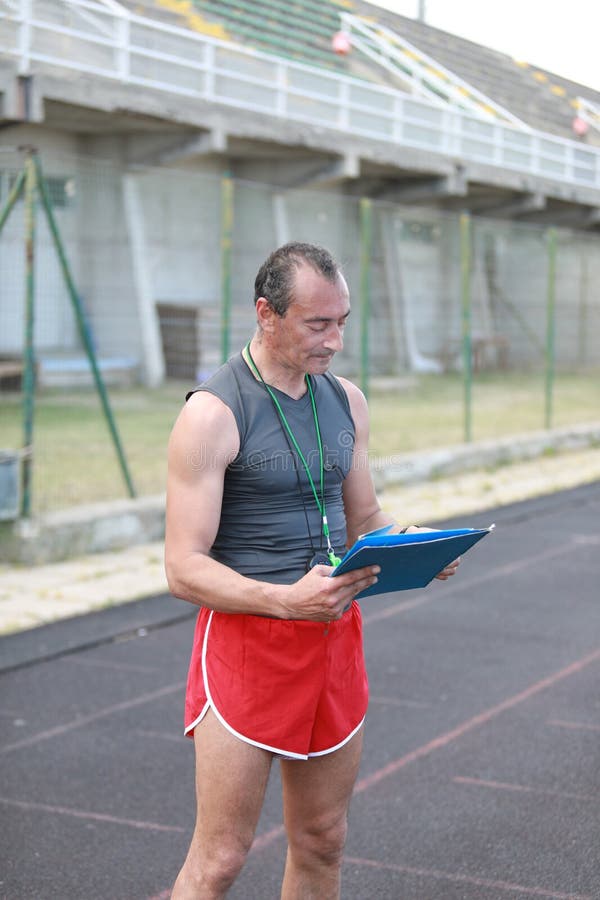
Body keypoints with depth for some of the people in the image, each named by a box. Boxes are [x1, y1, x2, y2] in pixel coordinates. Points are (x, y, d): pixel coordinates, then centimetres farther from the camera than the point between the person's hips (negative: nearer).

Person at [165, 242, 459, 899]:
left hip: (335, 637, 6)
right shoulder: (211, 413, -13)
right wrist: (284, 599, -31)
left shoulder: (345, 402, 8)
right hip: (246, 642, -6)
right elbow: (183, 569, -16)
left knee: (322, 845, 15)